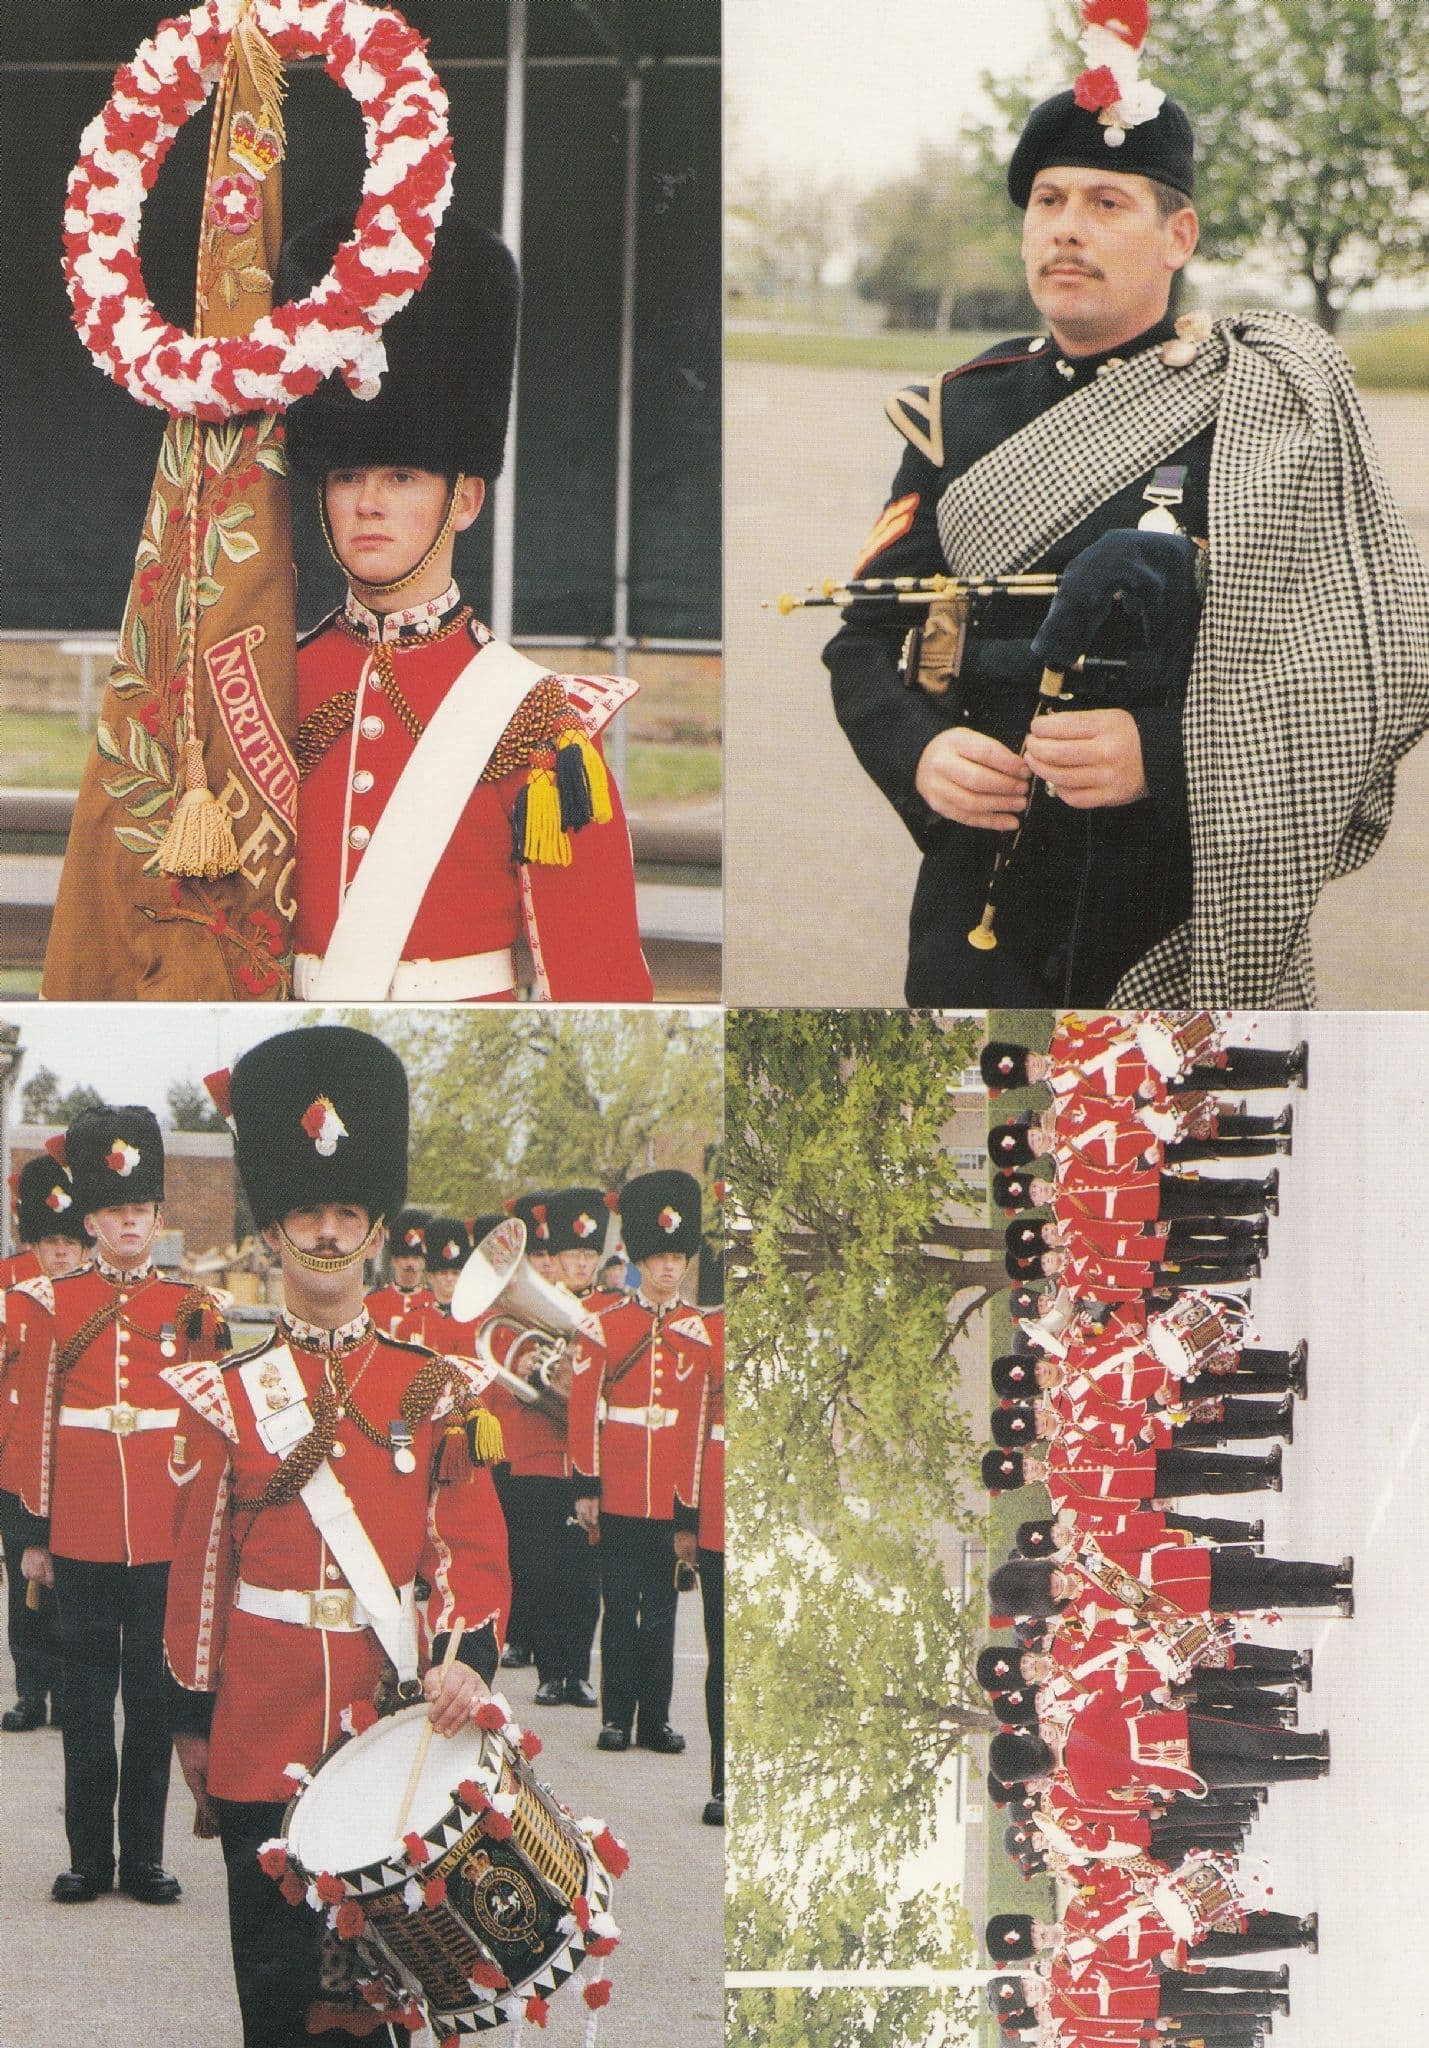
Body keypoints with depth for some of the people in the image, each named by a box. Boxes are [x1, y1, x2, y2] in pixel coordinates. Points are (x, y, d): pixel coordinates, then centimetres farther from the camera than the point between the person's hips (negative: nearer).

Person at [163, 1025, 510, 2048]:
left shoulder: (434, 1388, 5)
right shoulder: (226, 1398, 3)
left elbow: (474, 1541, 1)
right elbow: (200, 1566, 5)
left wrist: (468, 1657, -17)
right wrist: (192, 1722, 5)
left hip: (398, 1724, 1)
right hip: (266, 1734, -1)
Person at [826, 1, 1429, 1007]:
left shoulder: (1277, 410, -6)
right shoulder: (964, 411, 7)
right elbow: (866, 636, 9)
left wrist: (1163, 752, -23)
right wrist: (916, 754, -12)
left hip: (1198, 925, -3)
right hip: (983, 913, 3)